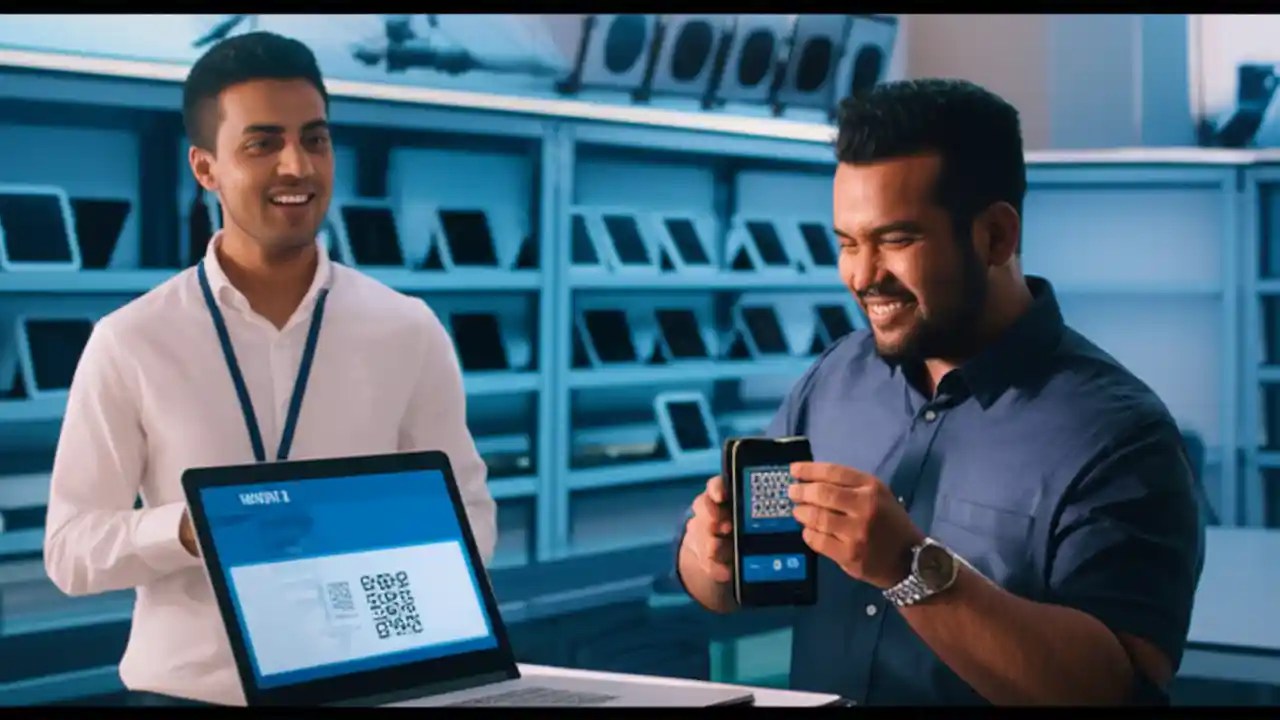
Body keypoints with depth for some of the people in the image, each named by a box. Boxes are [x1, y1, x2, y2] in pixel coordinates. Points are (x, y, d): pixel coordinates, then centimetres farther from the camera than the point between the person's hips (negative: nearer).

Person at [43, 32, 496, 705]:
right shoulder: (130, 343, -1)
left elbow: (469, 517, 7)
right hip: (188, 691, -1)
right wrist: (188, 529, -18)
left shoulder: (408, 330, 3)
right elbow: (69, 549, -1)